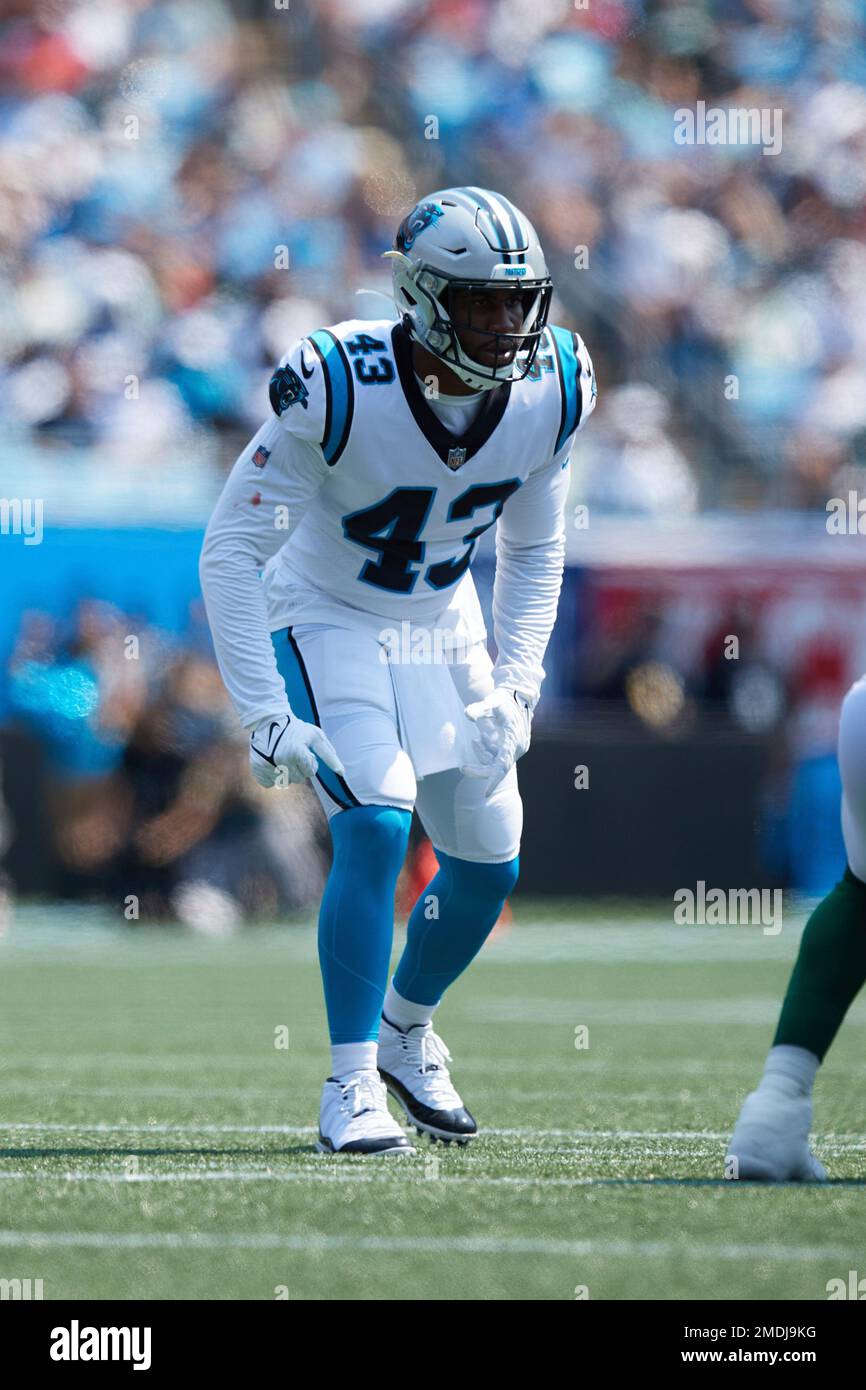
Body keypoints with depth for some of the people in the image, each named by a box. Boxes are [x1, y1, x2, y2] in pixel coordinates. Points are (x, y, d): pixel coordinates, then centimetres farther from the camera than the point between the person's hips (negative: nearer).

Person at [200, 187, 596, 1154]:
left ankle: (405, 1031, 34)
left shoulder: (549, 393, -15)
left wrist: (515, 685, -7)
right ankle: (352, 1088, -15)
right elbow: (231, 548, -23)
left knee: (489, 863, 5)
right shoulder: (339, 391, -30)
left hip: (444, 629, 5)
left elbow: (533, 551, 3)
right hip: (328, 623, -5)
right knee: (375, 824, -24)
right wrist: (265, 713, -27)